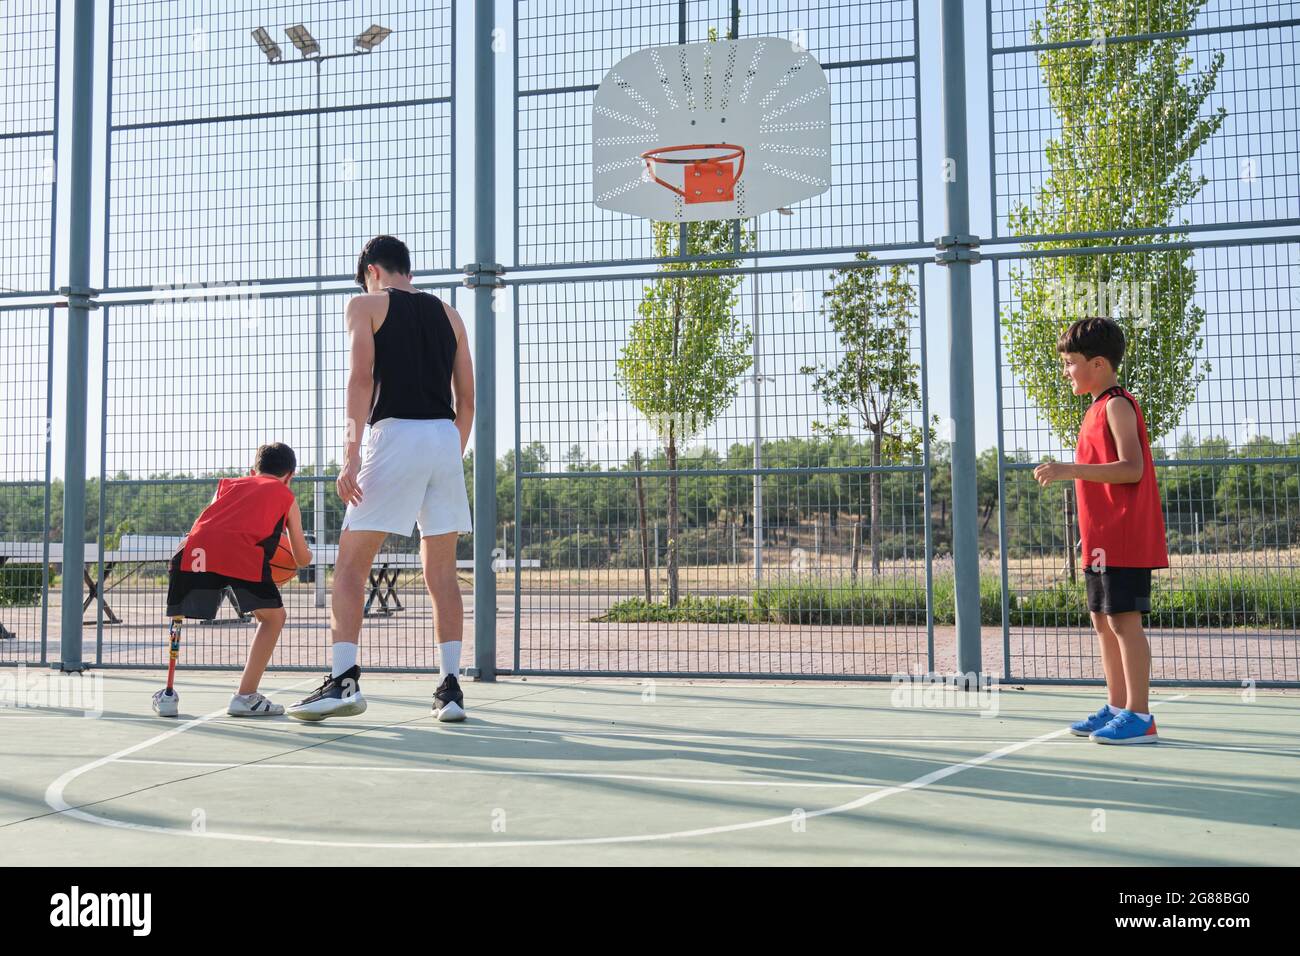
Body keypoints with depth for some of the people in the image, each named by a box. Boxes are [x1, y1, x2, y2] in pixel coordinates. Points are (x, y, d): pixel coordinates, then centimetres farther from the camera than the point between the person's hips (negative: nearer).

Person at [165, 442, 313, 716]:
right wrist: (305, 553, 55)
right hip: (242, 553, -3)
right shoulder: (286, 497, 29)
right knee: (273, 617, 17)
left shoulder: (227, 484, 36)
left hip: (194, 548, 3)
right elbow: (303, 559, 32)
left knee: (178, 616, 22)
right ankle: (245, 696, 13)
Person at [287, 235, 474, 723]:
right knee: (441, 572, 8)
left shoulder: (366, 304, 8)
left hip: (395, 433, -5)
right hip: (446, 436, 5)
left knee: (350, 564, 1)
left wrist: (350, 454, -11)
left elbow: (361, 377, -7)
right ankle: (450, 687, 5)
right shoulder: (448, 314, 21)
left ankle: (343, 679, -8)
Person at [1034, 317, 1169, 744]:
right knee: (1103, 621, 12)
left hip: (1123, 539, -10)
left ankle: (1139, 716, -4)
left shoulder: (1117, 404, -11)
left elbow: (1132, 468, -21)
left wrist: (1071, 469, -26)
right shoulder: (1099, 408, 18)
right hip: (1103, 541, 10)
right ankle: (1117, 708, 20)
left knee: (1123, 619, -9)